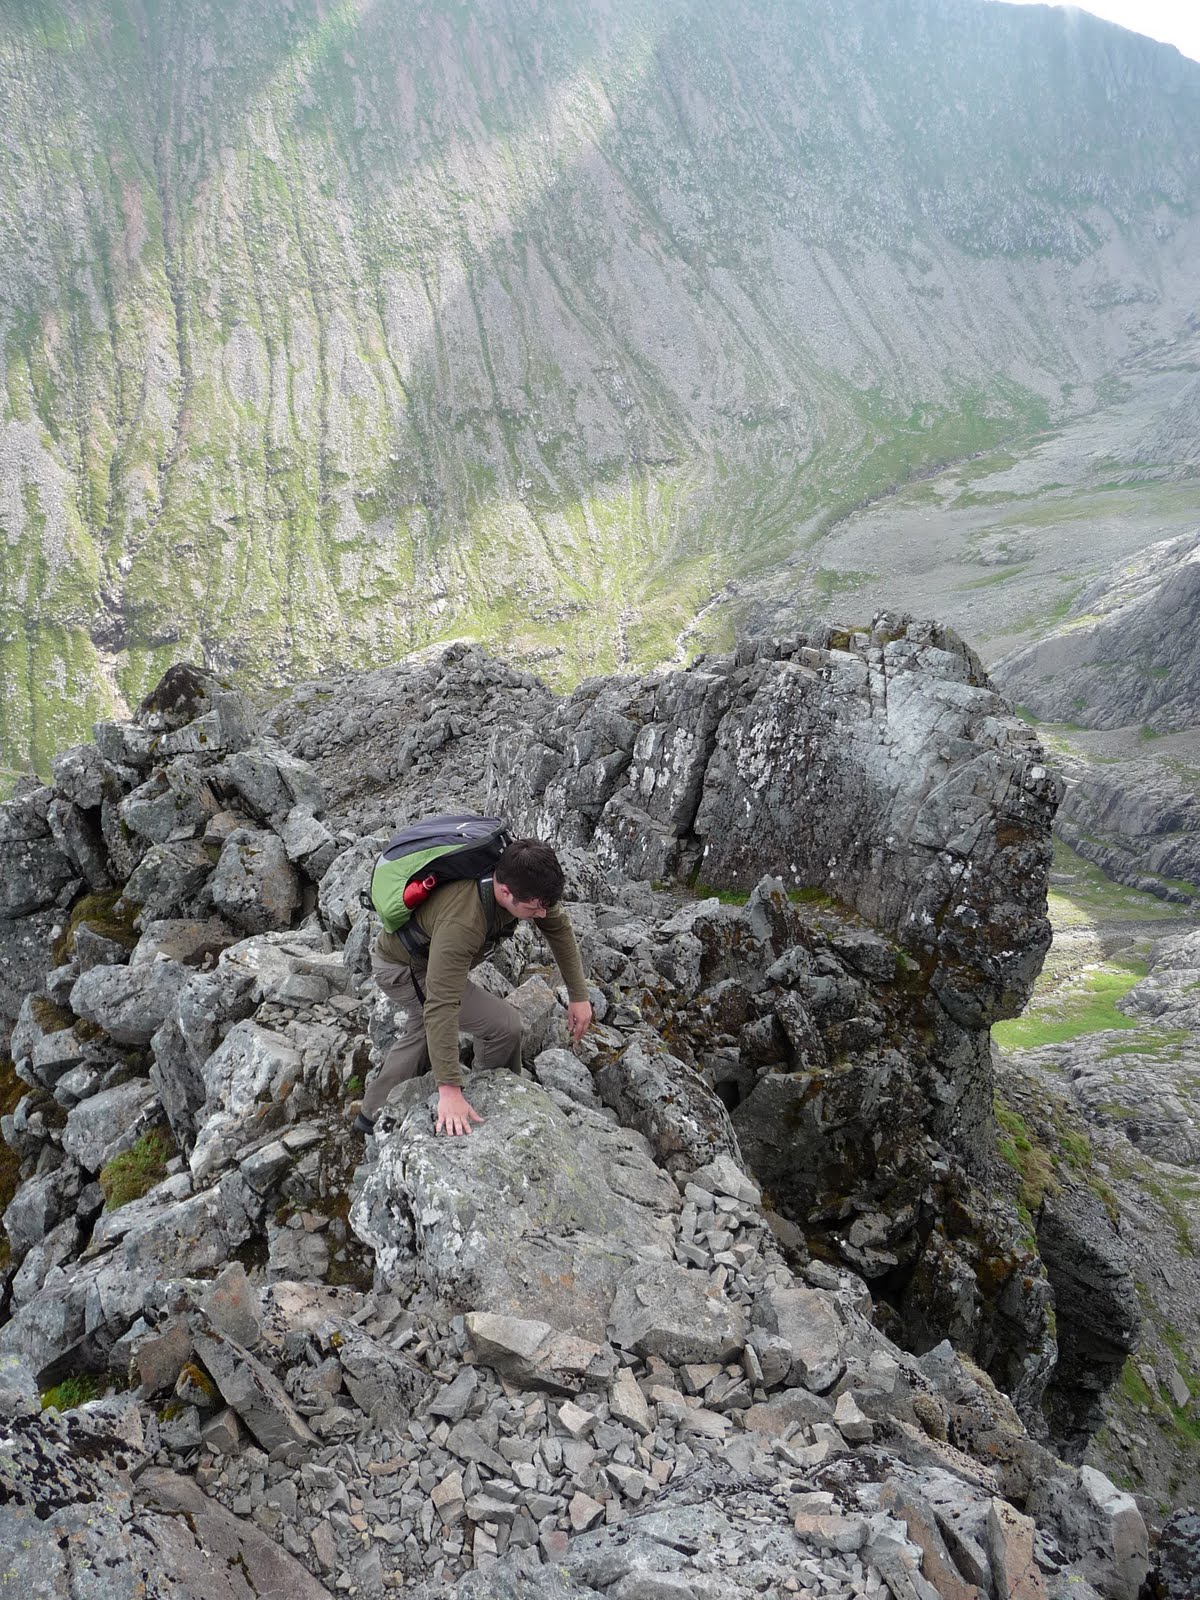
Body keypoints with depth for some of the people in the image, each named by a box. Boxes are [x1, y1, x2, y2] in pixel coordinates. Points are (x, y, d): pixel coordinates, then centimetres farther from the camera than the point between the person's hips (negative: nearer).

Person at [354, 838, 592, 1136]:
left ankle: (374, 1114, 46)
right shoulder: (461, 922, -45)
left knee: (423, 1031, 29)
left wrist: (579, 996, -5)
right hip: (404, 971, -8)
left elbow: (560, 929, -6)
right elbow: (442, 1008, -45)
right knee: (505, 1024, -13)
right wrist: (449, 1091, -46)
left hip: (428, 955, 8)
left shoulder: (524, 880, -23)